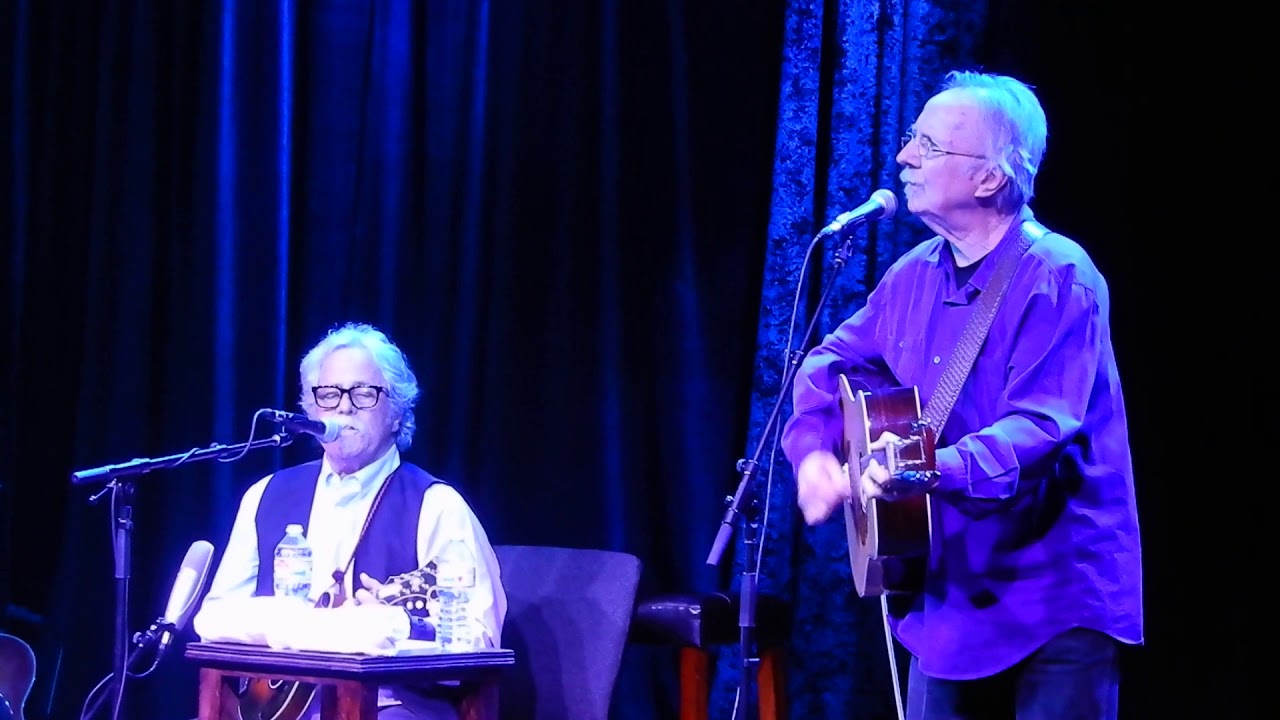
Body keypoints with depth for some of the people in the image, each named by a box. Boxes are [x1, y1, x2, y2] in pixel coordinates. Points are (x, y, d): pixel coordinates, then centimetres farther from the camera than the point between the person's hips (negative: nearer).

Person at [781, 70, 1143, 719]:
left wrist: (934, 469, -40)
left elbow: (1041, 424, -25)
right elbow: (830, 363, 19)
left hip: (1055, 599, -7)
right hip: (948, 594, 7)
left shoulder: (1057, 279, -15)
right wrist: (815, 449, -1)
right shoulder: (915, 276, 9)